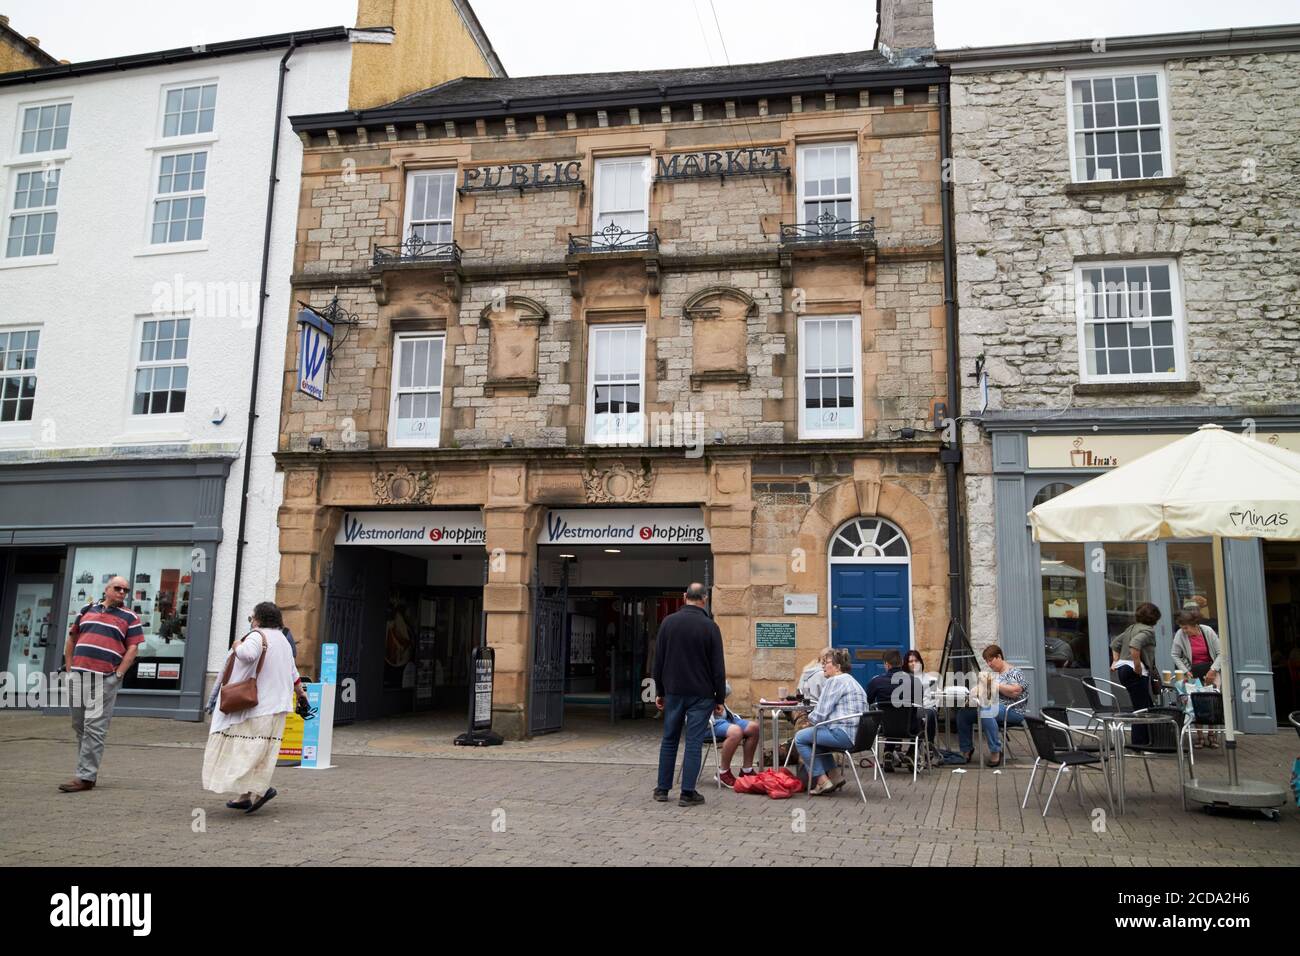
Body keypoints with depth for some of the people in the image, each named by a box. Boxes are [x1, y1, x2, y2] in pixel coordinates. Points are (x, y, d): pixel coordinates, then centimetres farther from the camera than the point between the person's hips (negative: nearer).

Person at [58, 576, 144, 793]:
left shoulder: (129, 618, 5)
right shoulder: (87, 610, 16)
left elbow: (133, 648, 0)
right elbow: (72, 639, 21)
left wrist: (118, 674, -10)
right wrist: (69, 668, 12)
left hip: (105, 679, -5)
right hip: (78, 676, 5)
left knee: (94, 728, -8)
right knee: (80, 726, 11)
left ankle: (86, 777, -7)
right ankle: (88, 769, 22)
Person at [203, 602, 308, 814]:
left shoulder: (258, 636, -12)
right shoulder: (282, 640, 15)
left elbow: (248, 654, -34)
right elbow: (292, 671, 25)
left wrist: (237, 647, -12)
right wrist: (300, 691, 38)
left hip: (255, 704, -8)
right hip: (274, 706, 8)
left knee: (248, 748, -5)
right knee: (257, 749, 11)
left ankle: (260, 789, -14)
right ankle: (247, 794, 12)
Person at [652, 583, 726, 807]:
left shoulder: (668, 622, 1)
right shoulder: (709, 626, -8)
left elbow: (658, 661, 5)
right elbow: (718, 667, -7)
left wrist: (660, 691, 12)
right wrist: (720, 697, 1)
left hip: (674, 692, 3)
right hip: (701, 694, -3)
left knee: (669, 740, 13)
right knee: (693, 743, 1)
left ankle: (662, 788, 18)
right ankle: (688, 793, 3)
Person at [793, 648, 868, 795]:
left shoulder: (834, 681, -10)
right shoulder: (851, 680, 22)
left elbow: (820, 714, -13)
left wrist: (810, 718, 8)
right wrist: (814, 718, 16)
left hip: (844, 734, -10)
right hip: (857, 733, 10)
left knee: (800, 738, 2)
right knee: (817, 734, 28)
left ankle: (822, 780, 0)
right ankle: (835, 775, 21)